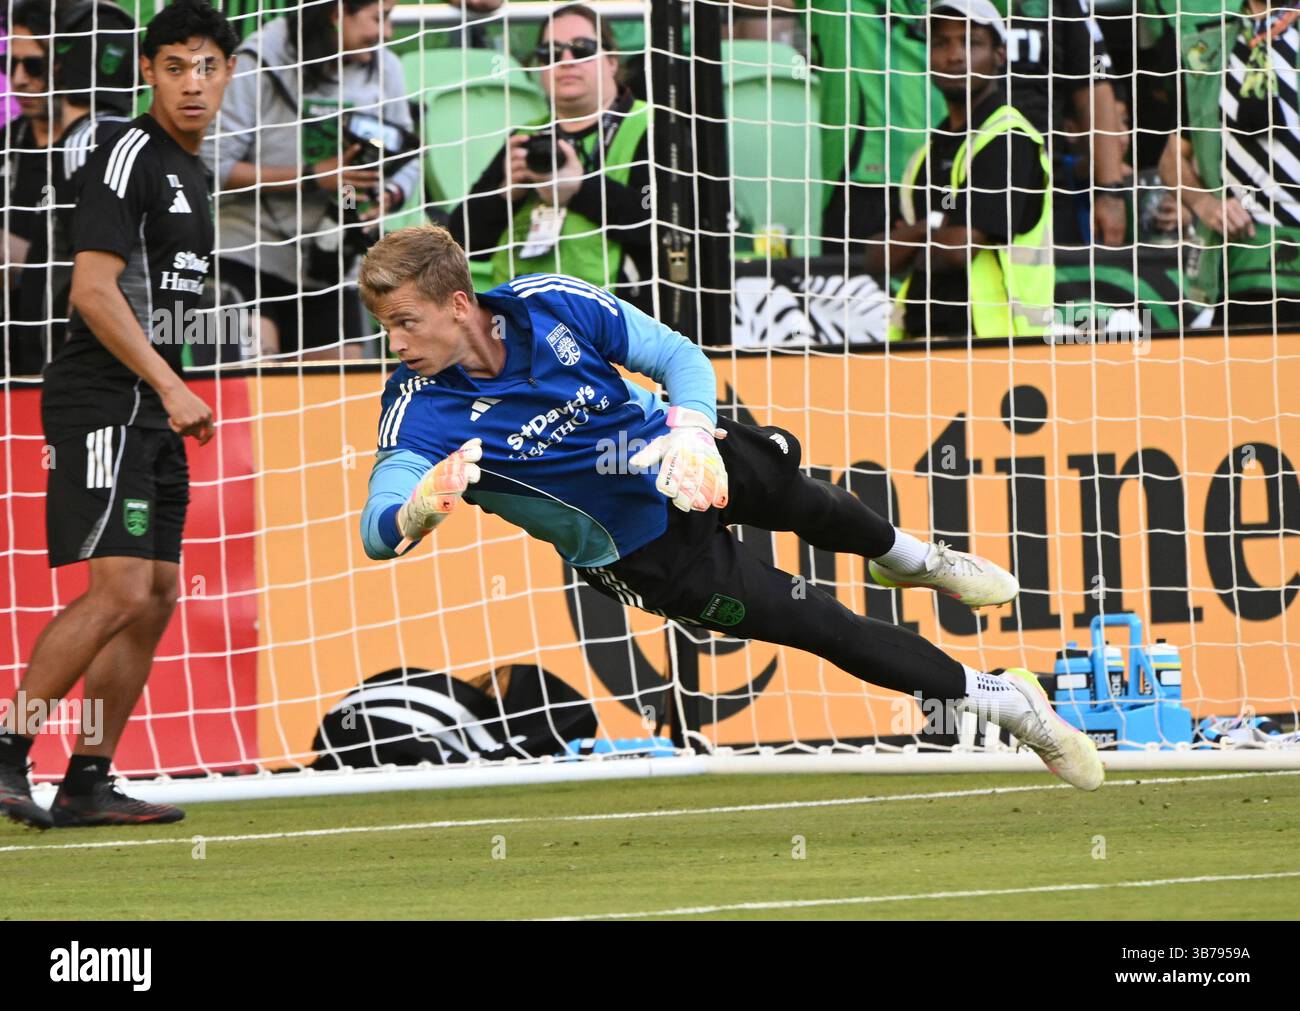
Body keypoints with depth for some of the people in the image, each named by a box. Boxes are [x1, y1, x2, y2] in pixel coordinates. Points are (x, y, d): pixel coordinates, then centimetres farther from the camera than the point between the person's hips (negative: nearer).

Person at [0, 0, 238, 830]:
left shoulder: (191, 172, 18)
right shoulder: (130, 157, -11)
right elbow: (93, 291, -20)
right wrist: (170, 387, -23)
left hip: (153, 410, 10)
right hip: (102, 404, -10)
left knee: (158, 595, 7)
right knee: (120, 592, -18)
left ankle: (88, 784, 10)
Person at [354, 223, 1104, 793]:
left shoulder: (549, 304, -22)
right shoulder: (418, 413, -25)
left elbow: (681, 357, -16)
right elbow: (379, 532, -36)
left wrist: (690, 434, -37)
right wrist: (422, 505, -60)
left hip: (694, 458, 2)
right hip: (642, 553, -2)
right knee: (824, 627, 0)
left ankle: (909, 557, 45)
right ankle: (1001, 699, 17)